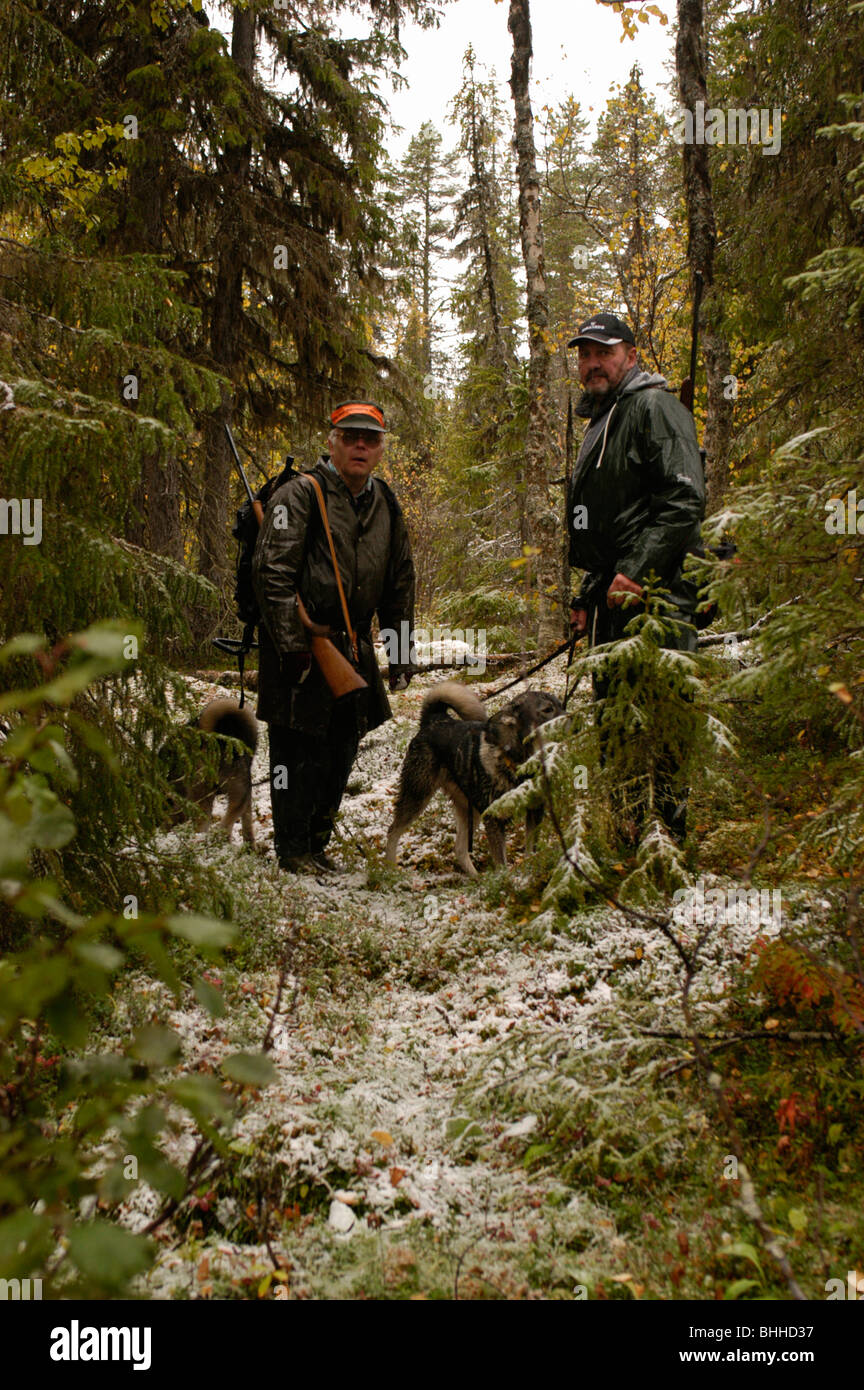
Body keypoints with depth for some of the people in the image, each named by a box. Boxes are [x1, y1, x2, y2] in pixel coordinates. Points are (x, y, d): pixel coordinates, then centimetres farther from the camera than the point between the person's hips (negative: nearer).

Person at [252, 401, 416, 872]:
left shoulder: (385, 505, 13)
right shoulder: (300, 495, -9)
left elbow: (400, 582, 21)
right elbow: (273, 574, -15)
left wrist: (402, 649, 16)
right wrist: (291, 647, -20)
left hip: (353, 647, 7)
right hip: (301, 644, -7)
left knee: (343, 749, 12)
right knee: (299, 747, -4)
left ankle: (317, 842, 26)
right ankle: (292, 851, 9)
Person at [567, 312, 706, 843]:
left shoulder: (655, 407, -5)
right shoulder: (599, 424, 24)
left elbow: (684, 499, -18)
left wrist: (637, 572, -23)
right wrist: (588, 596, 20)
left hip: (654, 595, -10)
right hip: (614, 599, 10)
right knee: (614, 721, 11)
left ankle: (670, 836, -6)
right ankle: (629, 836, 20)